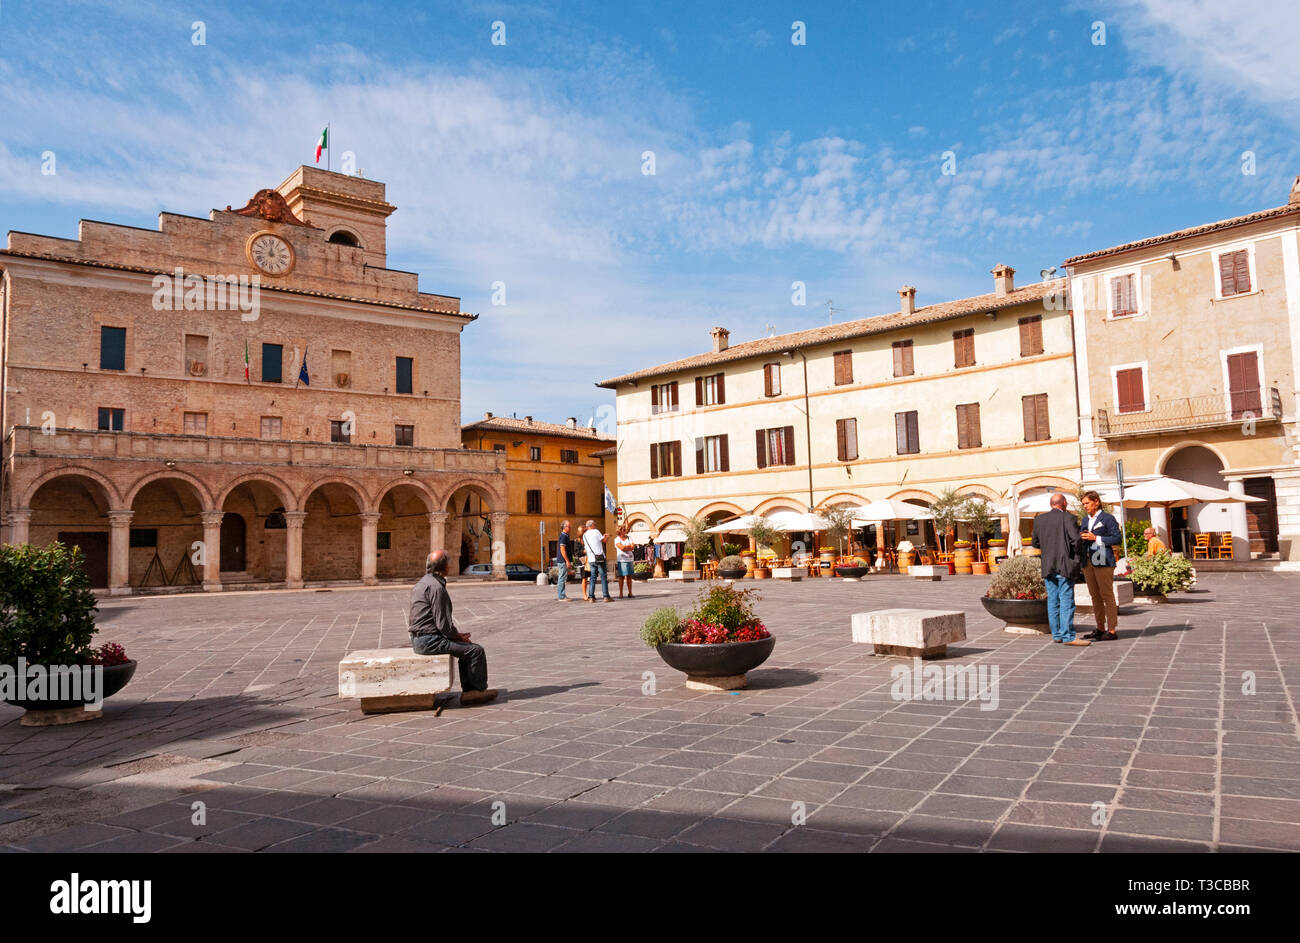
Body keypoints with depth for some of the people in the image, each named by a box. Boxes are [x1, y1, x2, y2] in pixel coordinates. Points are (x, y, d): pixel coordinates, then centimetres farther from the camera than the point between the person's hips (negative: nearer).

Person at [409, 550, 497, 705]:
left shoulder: (422, 583, 16)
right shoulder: (436, 586, -17)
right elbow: (443, 623, -21)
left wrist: (457, 634, 14)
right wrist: (458, 636, -3)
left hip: (419, 640, 11)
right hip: (430, 640, -11)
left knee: (467, 647, 21)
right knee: (477, 651, -6)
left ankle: (468, 691, 17)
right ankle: (478, 690, 10)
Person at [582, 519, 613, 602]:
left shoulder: (584, 535, 12)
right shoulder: (596, 531, -5)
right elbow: (604, 540, -3)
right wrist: (606, 536, 21)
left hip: (591, 559, 5)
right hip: (600, 558, -5)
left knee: (592, 577, 8)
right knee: (603, 577, -2)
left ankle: (591, 597, 3)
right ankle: (606, 596, -5)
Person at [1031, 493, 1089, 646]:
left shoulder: (1039, 520, 7)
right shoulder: (1067, 518, -8)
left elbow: (1035, 543, 12)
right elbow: (1076, 539, -16)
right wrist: (1074, 554, 2)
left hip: (1047, 566, 5)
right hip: (1064, 565, -5)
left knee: (1053, 601, 10)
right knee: (1067, 602, -4)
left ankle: (1056, 635, 14)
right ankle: (1067, 636, -5)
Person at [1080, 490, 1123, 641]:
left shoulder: (1107, 519, -4)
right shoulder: (1085, 520, 17)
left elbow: (1118, 538, -9)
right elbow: (1080, 536, 22)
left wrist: (1096, 538, -16)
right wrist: (1081, 537, -2)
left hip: (1102, 562, -7)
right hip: (1088, 562, 7)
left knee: (1107, 595, -5)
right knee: (1095, 596, 10)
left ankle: (1111, 630, -2)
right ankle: (1100, 628, 17)